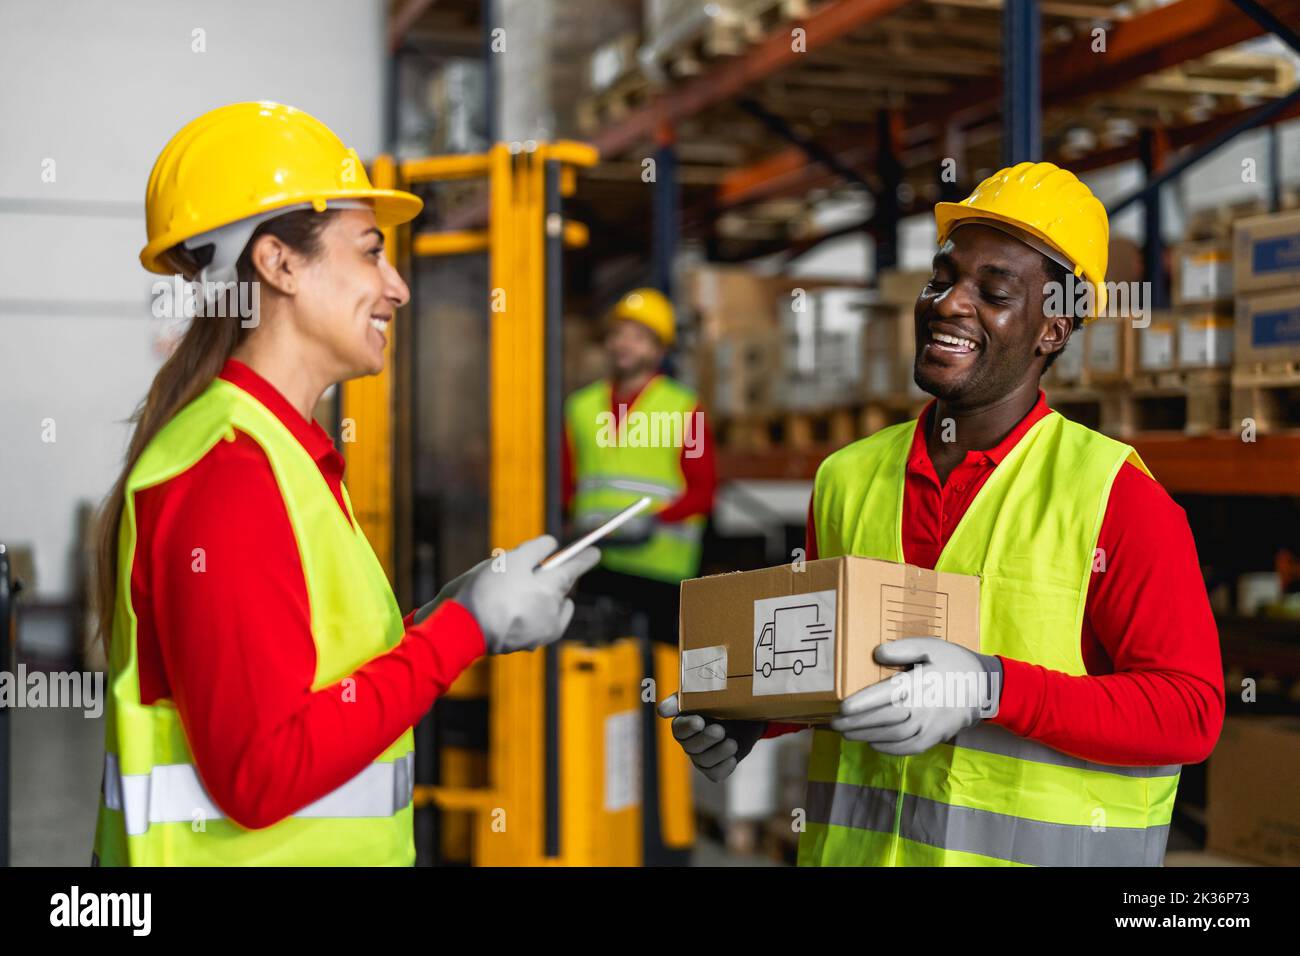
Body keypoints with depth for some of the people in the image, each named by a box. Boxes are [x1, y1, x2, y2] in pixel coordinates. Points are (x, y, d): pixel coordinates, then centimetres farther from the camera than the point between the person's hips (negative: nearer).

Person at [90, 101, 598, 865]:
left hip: (303, 849, 9)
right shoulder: (227, 475, -19)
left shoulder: (281, 453, 10)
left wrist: (435, 620, 3)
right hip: (238, 850, -9)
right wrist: (463, 630, -18)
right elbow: (261, 773, -23)